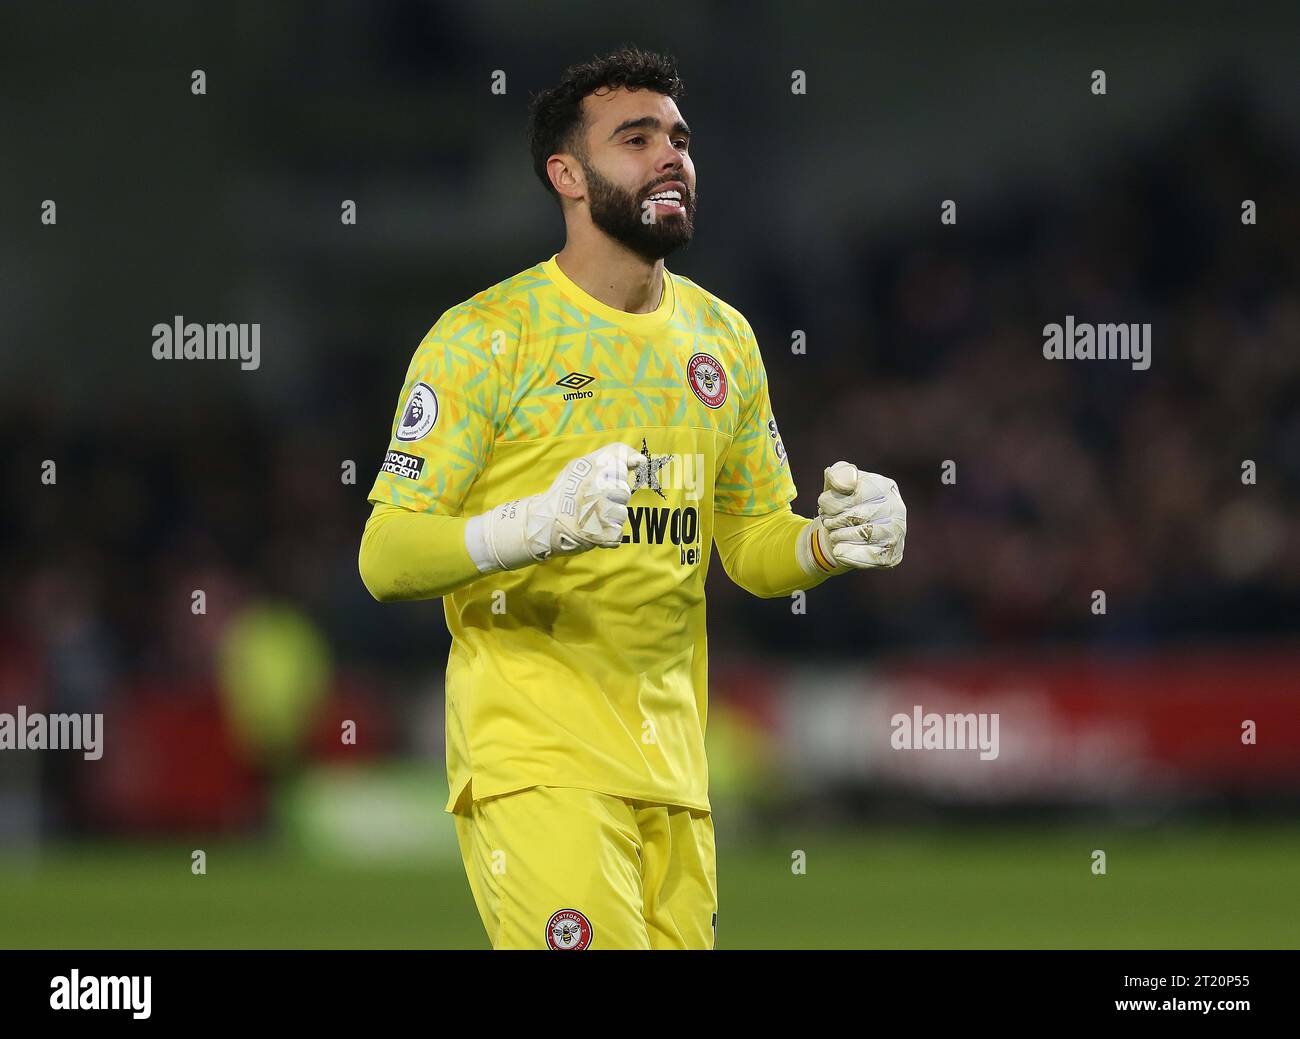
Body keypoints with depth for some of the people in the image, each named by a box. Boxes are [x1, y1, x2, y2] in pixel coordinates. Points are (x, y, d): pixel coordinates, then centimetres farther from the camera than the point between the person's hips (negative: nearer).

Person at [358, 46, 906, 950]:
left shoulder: (721, 336, 14)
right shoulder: (485, 335, -5)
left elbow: (755, 548, 21)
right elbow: (385, 558, -10)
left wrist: (836, 540, -2)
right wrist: (540, 523, -27)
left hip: (671, 762, 6)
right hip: (535, 759, -6)